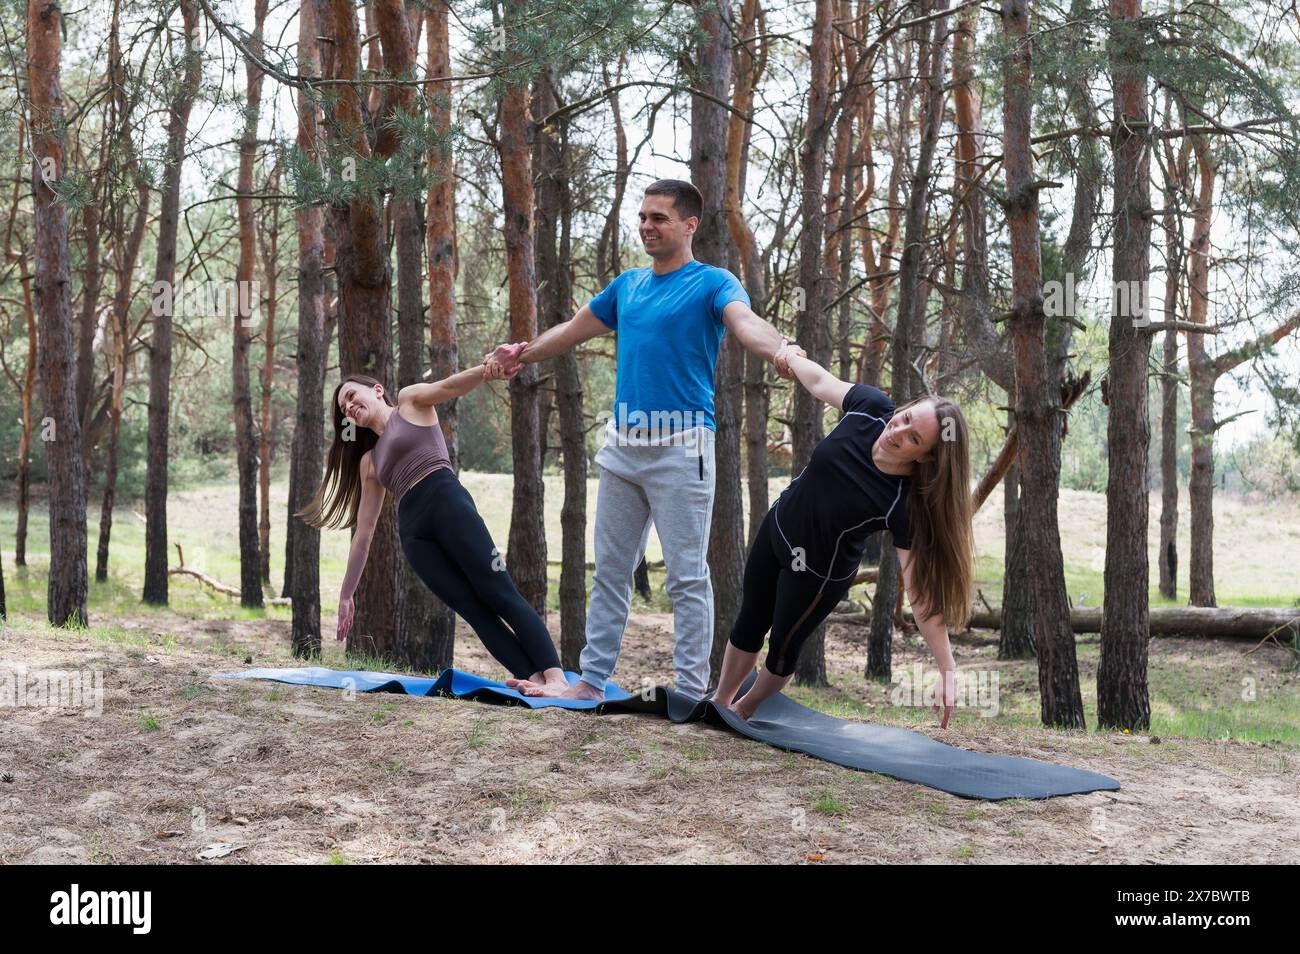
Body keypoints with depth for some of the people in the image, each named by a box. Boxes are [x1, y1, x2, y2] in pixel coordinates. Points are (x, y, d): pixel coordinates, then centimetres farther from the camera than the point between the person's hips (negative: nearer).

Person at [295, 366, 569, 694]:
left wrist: (487, 370, -27)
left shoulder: (410, 401, 17)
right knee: (473, 609, -12)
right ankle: (534, 679, -24)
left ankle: (555, 677, -29)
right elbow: (364, 531, 29)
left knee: (499, 593, -18)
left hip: (446, 500, -5)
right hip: (412, 531, 5)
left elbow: (448, 387, -5)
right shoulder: (369, 461, 30)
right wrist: (346, 594, 26)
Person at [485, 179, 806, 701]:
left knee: (687, 577, -3)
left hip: (681, 448, -7)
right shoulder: (628, 284, 15)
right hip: (622, 445, 7)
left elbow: (745, 321, -28)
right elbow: (574, 329, 29)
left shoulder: (712, 283, -6)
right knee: (610, 573, 11)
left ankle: (691, 692, 2)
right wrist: (522, 354, 37)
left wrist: (779, 349, -48)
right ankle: (591, 682, 19)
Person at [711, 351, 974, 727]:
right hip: (777, 526, 5)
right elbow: (821, 381, -6)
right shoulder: (870, 407, -28)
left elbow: (921, 591, -35)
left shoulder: (907, 506, -37)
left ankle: (743, 710, 47)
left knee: (783, 647, 15)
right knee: (750, 622, 23)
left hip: (820, 572, -5)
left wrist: (948, 668, -40)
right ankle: (720, 703, 47)